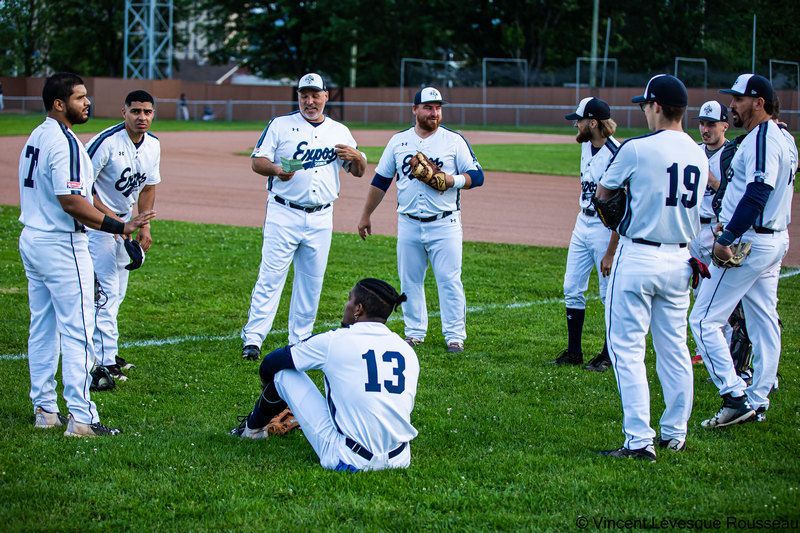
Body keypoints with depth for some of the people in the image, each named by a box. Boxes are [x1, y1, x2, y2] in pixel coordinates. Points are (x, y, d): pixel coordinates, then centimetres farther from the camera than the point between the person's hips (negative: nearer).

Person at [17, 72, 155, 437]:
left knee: (42, 328, 14)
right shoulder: (64, 141, -18)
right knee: (77, 331, -6)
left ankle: (44, 410, 20)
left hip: (31, 240, 10)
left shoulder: (35, 138, 11)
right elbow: (71, 201, -26)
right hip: (61, 245, -10)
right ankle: (81, 418, -7)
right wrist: (120, 227, -25)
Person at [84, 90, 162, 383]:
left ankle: (106, 351, 27)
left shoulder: (153, 145, 2)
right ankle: (105, 361, -10)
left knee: (116, 292, 15)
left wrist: (144, 227, 7)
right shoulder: (106, 142, -22)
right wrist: (109, 217, -24)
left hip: (125, 221, 8)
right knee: (105, 290, -12)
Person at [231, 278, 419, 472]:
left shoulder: (335, 341, -5)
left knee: (284, 373, 11)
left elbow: (269, 364, 8)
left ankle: (253, 427, 39)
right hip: (400, 461, 5)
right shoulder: (407, 350, 7)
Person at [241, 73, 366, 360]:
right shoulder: (280, 125, 4)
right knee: (270, 276, -9)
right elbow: (257, 161, -2)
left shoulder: (340, 132, 12)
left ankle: (300, 341, 15)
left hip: (321, 219, 3)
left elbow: (359, 172, 12)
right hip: (284, 215, -3)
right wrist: (276, 169, -24)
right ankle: (253, 339, -11)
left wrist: (356, 157, -12)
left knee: (312, 282, 7)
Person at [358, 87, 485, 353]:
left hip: (445, 224, -3)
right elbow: (380, 181, 13)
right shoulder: (398, 141, 7)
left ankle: (455, 336, 0)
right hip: (409, 224, 3)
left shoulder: (454, 141, 0)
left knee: (449, 280, -5)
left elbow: (477, 176, -1)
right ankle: (414, 332, 19)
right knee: (409, 281, 8)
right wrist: (366, 215, 13)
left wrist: (452, 180, -20)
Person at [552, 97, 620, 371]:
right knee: (572, 290, 10)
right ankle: (574, 351, 19)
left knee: (611, 295, 1)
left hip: (606, 228, -9)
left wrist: (611, 253, -22)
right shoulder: (587, 145, 3)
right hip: (583, 224, 9)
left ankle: (609, 354, 13)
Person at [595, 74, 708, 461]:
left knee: (627, 348, -2)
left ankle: (639, 440, -7)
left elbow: (602, 194, 0)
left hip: (638, 257, -6)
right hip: (679, 260, 6)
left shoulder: (637, 149, -13)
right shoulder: (699, 155, 5)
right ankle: (675, 434, 21)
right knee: (674, 348, 15)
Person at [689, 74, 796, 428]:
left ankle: (736, 398, -11)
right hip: (774, 239, 11)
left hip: (748, 242, -11)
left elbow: (757, 194, -26)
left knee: (704, 319, -8)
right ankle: (758, 400, 18)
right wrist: (730, 224, 15)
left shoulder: (762, 139, -17)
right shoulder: (781, 138, 14)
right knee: (763, 322, 13)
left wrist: (728, 239, -26)